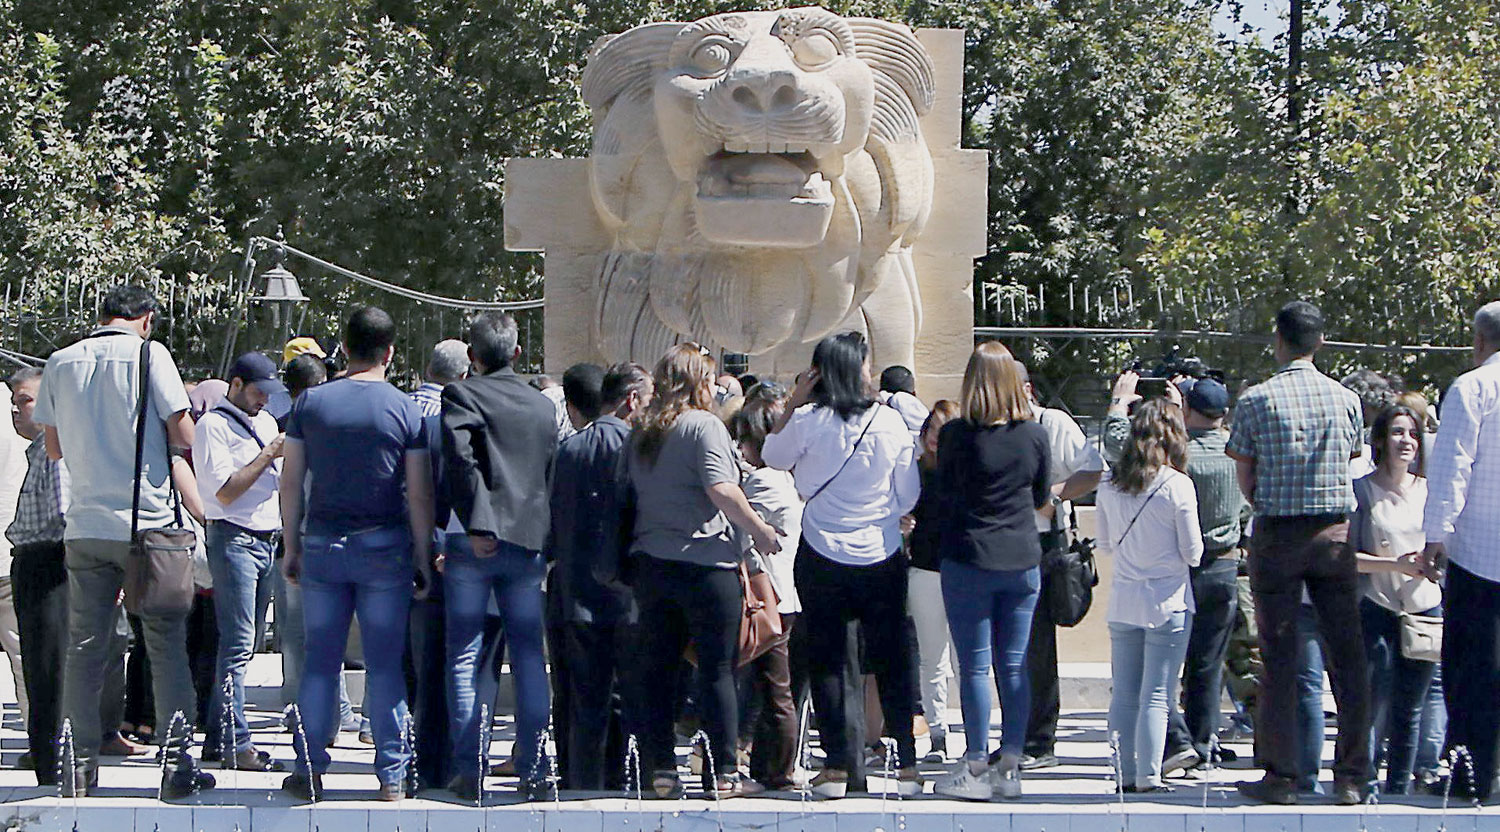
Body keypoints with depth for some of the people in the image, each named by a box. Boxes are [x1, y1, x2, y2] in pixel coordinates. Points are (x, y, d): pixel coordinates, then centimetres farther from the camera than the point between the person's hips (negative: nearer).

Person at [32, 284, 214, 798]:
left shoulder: (61, 362, 7)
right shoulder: (148, 354, -5)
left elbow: (54, 447, 13)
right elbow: (183, 437, -7)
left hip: (86, 525, 3)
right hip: (146, 522, -3)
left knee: (84, 649, 7)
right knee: (166, 647, 4)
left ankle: (80, 765, 7)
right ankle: (177, 763, 1)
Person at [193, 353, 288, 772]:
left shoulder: (266, 422, 19)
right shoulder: (213, 426, -5)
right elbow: (225, 491, -13)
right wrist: (269, 454, -12)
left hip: (268, 540, 8)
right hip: (234, 538, -8)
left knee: (243, 644, 7)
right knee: (238, 644, -10)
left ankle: (218, 734, 11)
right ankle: (236, 744, -10)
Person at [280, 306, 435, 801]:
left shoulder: (310, 403, 2)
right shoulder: (404, 409, -3)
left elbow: (291, 483, 4)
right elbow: (419, 494, -4)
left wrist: (291, 546, 11)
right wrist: (423, 557, 3)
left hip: (322, 543, 2)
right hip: (384, 548, -2)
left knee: (319, 661, 7)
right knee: (385, 663, 3)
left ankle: (309, 771, 8)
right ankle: (392, 775, 5)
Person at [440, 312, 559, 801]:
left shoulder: (461, 395, -3)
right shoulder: (543, 405, 13)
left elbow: (460, 458, -18)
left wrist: (478, 524, -19)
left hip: (474, 544, -4)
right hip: (529, 542, 4)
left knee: (464, 656, 2)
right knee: (529, 656, 7)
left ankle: (468, 770, -1)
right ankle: (533, 771, 5)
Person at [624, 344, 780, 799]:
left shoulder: (642, 434, 14)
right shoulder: (703, 426, -8)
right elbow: (721, 489, -18)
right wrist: (760, 530, -9)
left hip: (649, 562, 7)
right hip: (704, 563, -7)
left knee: (655, 668, 7)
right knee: (717, 668, 0)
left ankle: (661, 769, 9)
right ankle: (722, 773, 1)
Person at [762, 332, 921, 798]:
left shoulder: (808, 421, -8)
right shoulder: (890, 422, -4)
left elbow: (772, 456, 11)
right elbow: (910, 494, 3)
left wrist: (792, 405, 10)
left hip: (823, 556, -1)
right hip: (882, 557, 1)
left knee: (830, 660, 5)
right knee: (892, 659, 9)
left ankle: (840, 767, 3)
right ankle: (907, 765, 11)